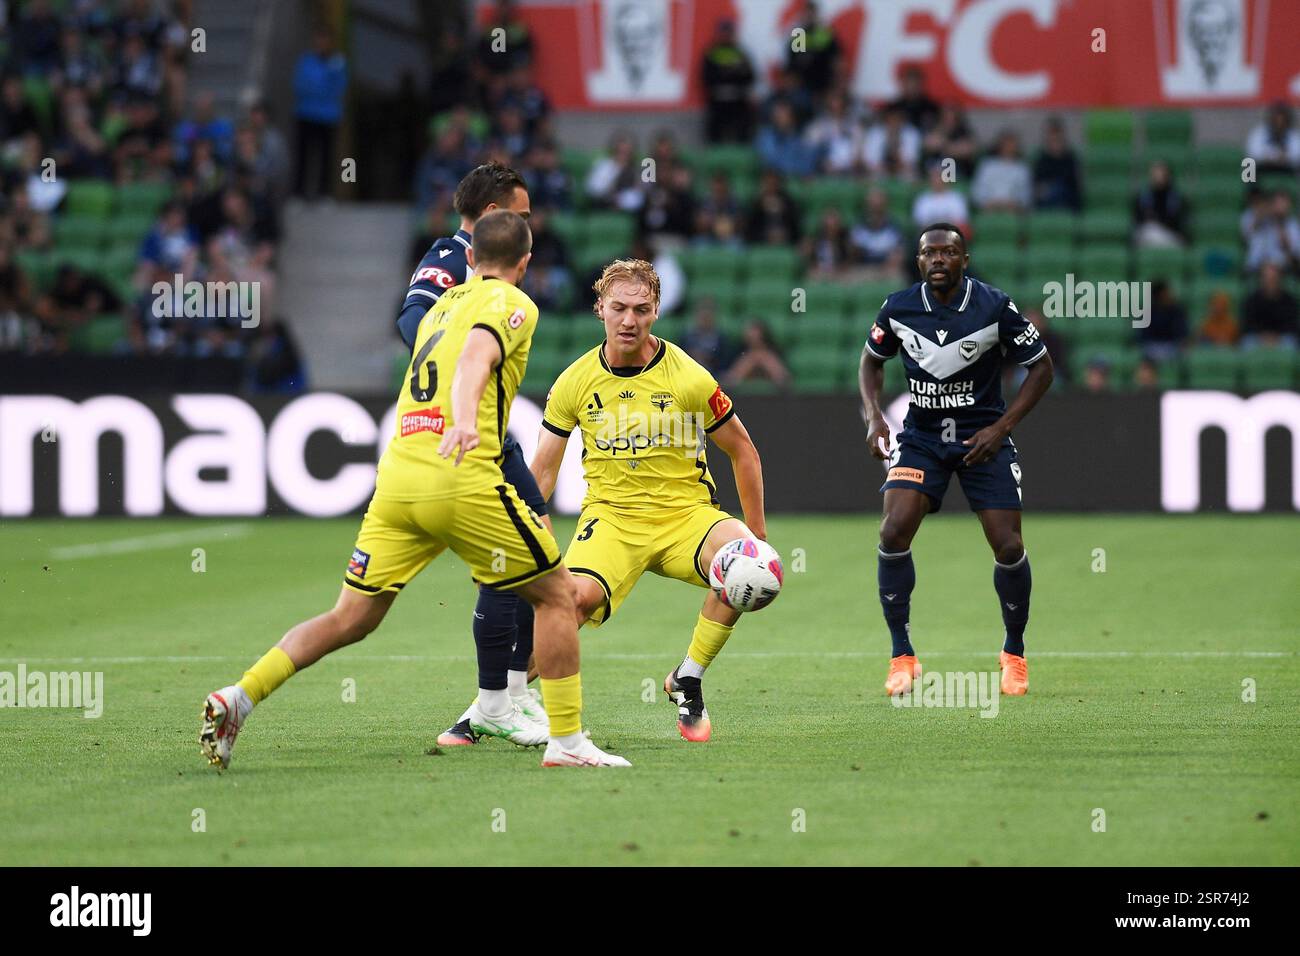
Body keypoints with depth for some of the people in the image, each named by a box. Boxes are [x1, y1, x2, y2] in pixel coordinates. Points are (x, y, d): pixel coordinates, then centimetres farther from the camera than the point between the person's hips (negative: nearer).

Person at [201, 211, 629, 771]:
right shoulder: (512, 304, 1)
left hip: (396, 479, 7)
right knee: (555, 594, 8)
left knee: (350, 619, 8)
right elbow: (476, 354, -19)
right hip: (461, 482, -7)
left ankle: (239, 697, -8)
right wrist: (465, 418, -36)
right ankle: (566, 741, 5)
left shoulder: (443, 305, 24)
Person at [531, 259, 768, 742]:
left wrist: (757, 534, 5)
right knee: (577, 595, -33)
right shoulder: (576, 381, -1)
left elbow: (742, 451, 7)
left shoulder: (689, 379, -6)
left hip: (685, 513, 0)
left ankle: (687, 681, -9)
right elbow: (542, 470, 8)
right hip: (610, 516, 0)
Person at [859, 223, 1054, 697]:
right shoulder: (898, 309, -7)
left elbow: (1041, 367, -4)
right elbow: (871, 360, 12)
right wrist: (874, 416, -4)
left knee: (1008, 547, -7)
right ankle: (902, 657, -6)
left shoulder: (995, 307, -14)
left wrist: (1001, 428, -12)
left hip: (983, 439, -1)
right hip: (921, 437, 1)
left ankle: (1014, 653, 19)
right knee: (893, 532, -18)